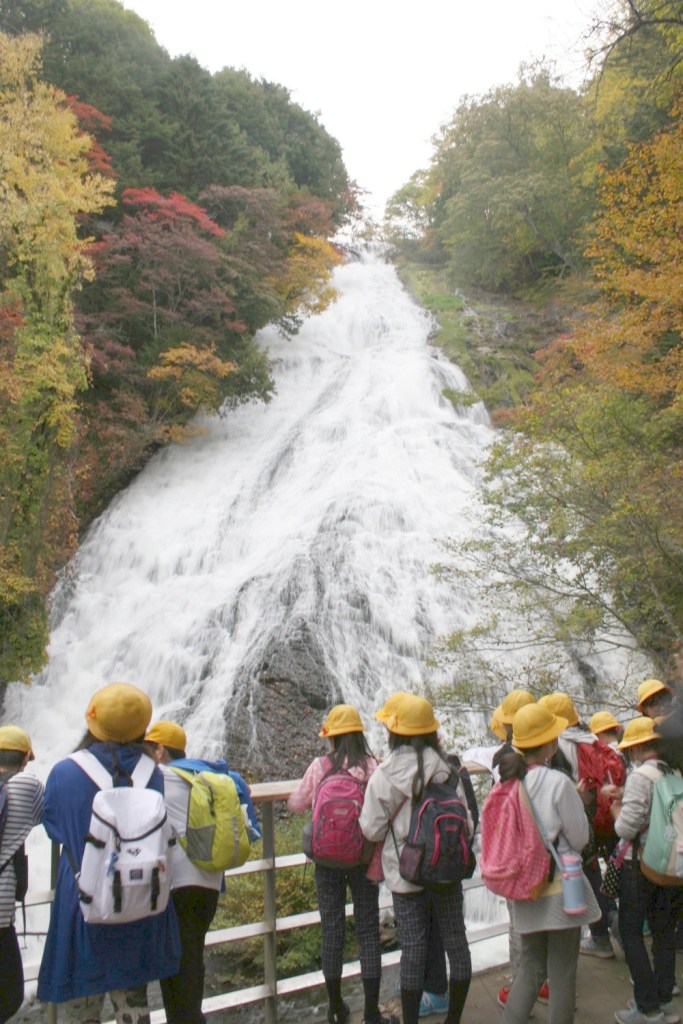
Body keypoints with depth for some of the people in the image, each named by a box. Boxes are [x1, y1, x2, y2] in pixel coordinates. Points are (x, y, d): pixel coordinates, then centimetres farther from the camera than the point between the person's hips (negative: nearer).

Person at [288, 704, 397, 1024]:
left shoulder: (319, 767, -8)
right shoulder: (372, 766, -12)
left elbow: (296, 804, 5)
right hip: (364, 857, -1)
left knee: (331, 929, 13)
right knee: (368, 930, 10)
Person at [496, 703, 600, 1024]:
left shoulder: (508, 782, 0)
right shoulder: (558, 783, -17)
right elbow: (580, 838, -11)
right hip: (559, 887, -5)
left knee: (529, 968, 18)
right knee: (562, 976, 8)